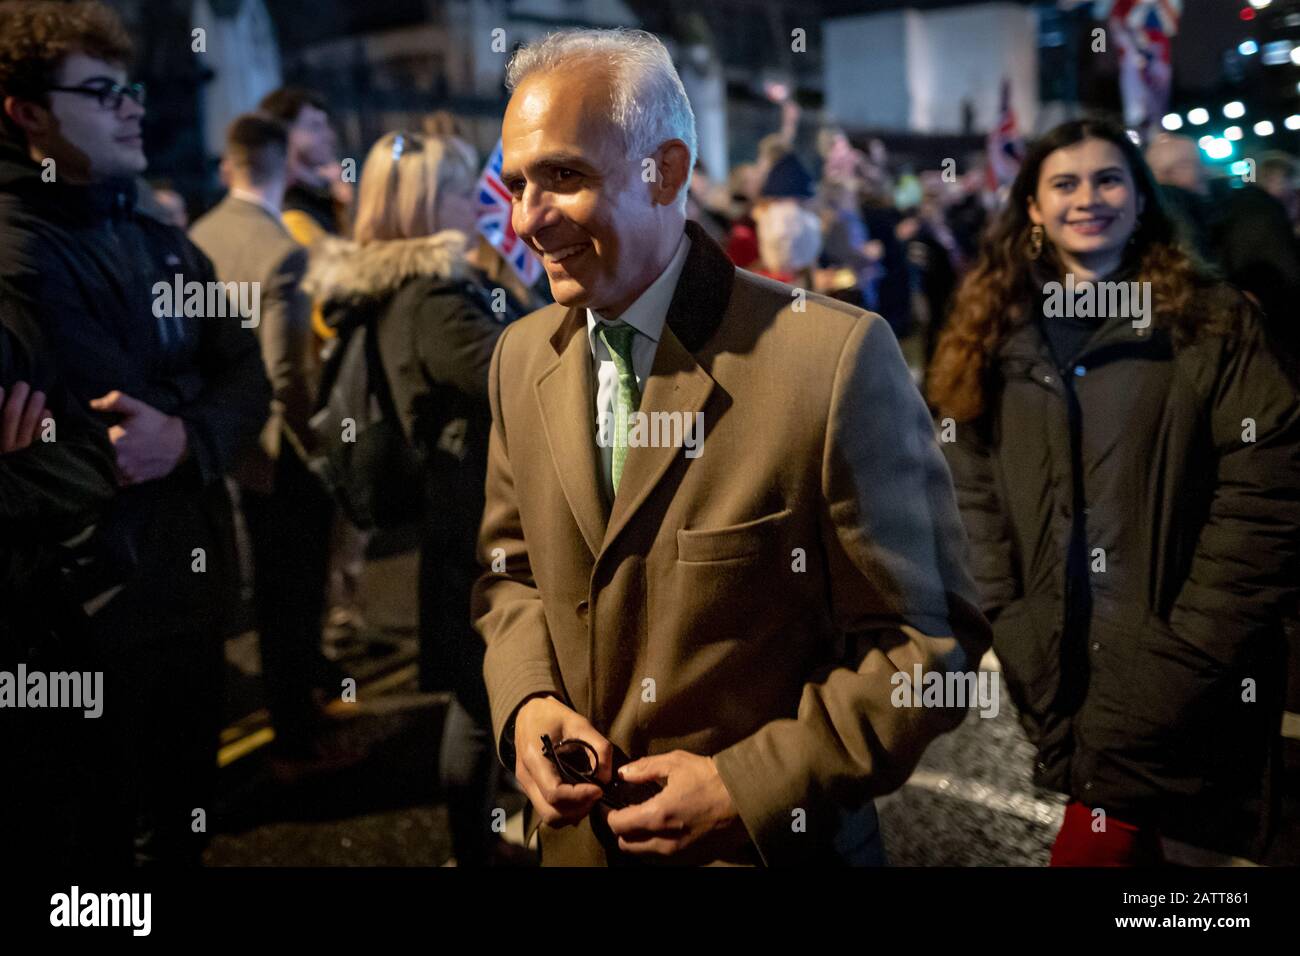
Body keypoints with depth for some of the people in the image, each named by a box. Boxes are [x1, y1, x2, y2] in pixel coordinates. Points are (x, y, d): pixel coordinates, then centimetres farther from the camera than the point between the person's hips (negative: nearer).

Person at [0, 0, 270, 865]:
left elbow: (246, 380, 2)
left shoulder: (163, 245, 11)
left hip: (188, 589, 7)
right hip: (94, 612, -7)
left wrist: (187, 437, -16)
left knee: (187, 818, 20)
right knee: (115, 838, 9)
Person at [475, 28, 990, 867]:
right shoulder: (522, 357, -2)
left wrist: (749, 786, -20)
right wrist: (525, 700, -8)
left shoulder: (834, 358, -21)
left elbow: (929, 641, -15)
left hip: (771, 839, -5)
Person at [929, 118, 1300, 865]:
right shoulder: (996, 330, 6)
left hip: (1167, 667, -3)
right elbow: (972, 488, 4)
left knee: (1094, 848, -6)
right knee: (1122, 842, 19)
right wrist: (1008, 622, -5)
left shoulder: (1213, 322, -3)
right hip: (1055, 657, 4)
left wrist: (1188, 650, -15)